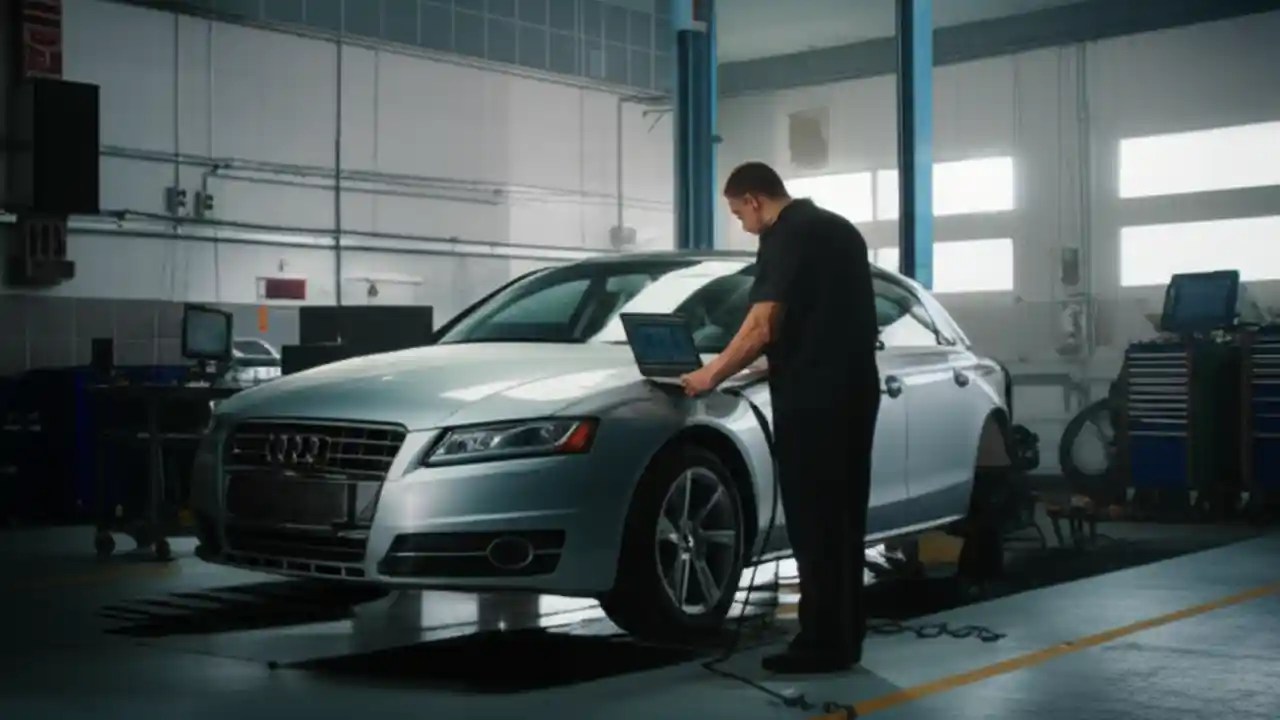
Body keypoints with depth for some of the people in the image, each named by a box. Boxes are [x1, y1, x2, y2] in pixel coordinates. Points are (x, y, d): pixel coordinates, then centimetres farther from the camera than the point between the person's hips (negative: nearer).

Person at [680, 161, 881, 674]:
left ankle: (822, 643, -1)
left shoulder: (785, 236, -10)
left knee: (813, 522, -4)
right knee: (842, 518, 13)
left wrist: (711, 375, -9)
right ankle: (846, 636, 18)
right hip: (856, 387, 9)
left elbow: (762, 327, -18)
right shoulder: (838, 228, 19)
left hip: (813, 395, -9)